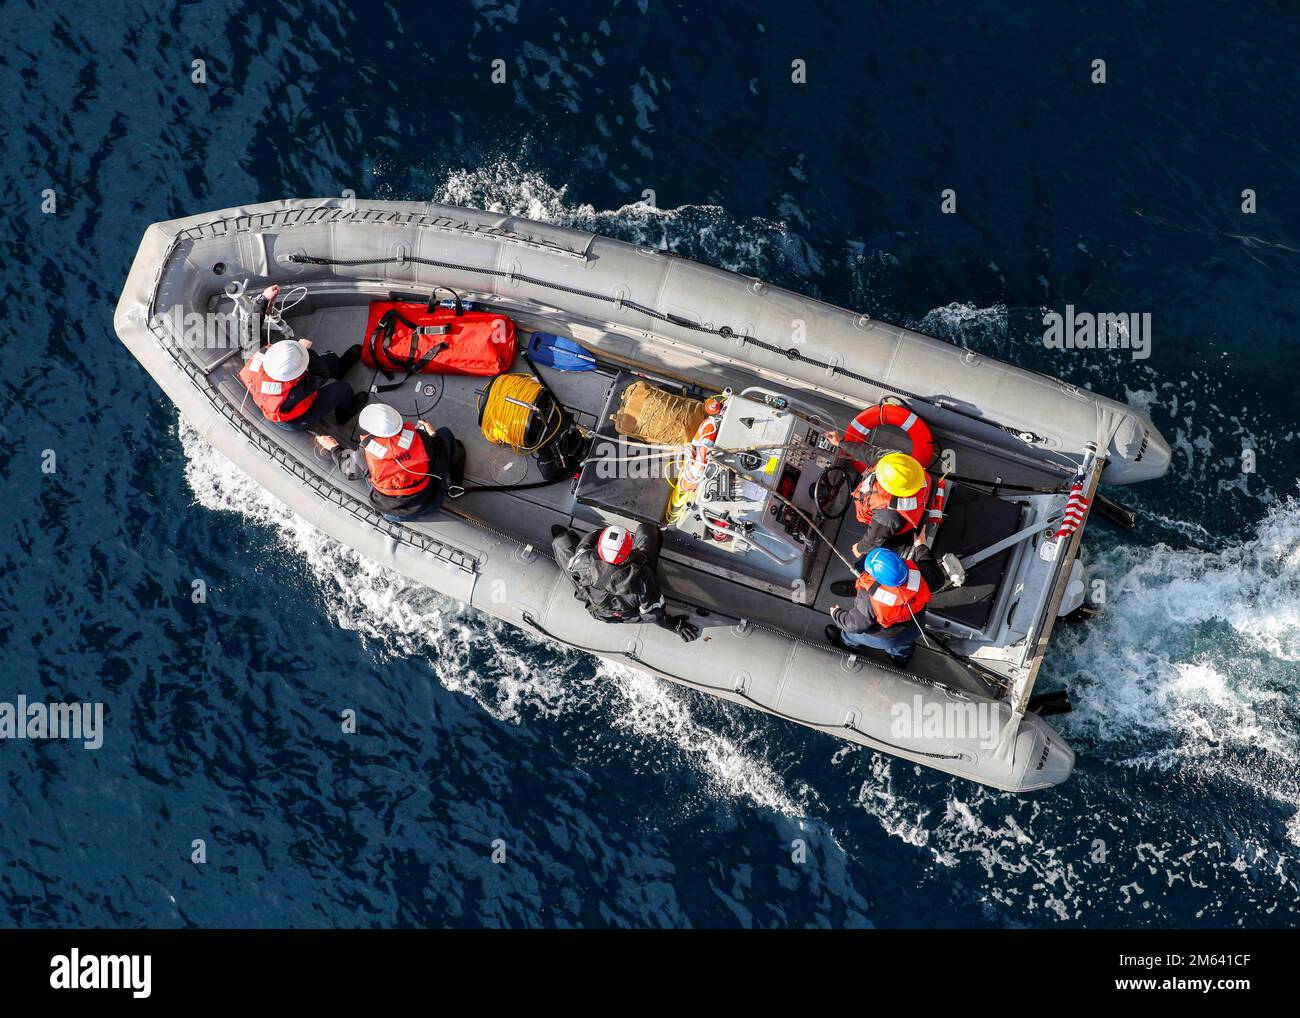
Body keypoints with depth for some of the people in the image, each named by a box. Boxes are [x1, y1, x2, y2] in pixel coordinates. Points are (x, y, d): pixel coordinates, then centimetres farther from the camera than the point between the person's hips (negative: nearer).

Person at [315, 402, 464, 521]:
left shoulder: (365, 454, -22)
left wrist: (334, 448, 20)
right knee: (445, 433, 14)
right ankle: (453, 484, 32)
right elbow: (437, 454, -3)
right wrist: (432, 434, 17)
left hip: (393, 514, 0)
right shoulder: (417, 436, -22)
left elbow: (349, 470, 2)